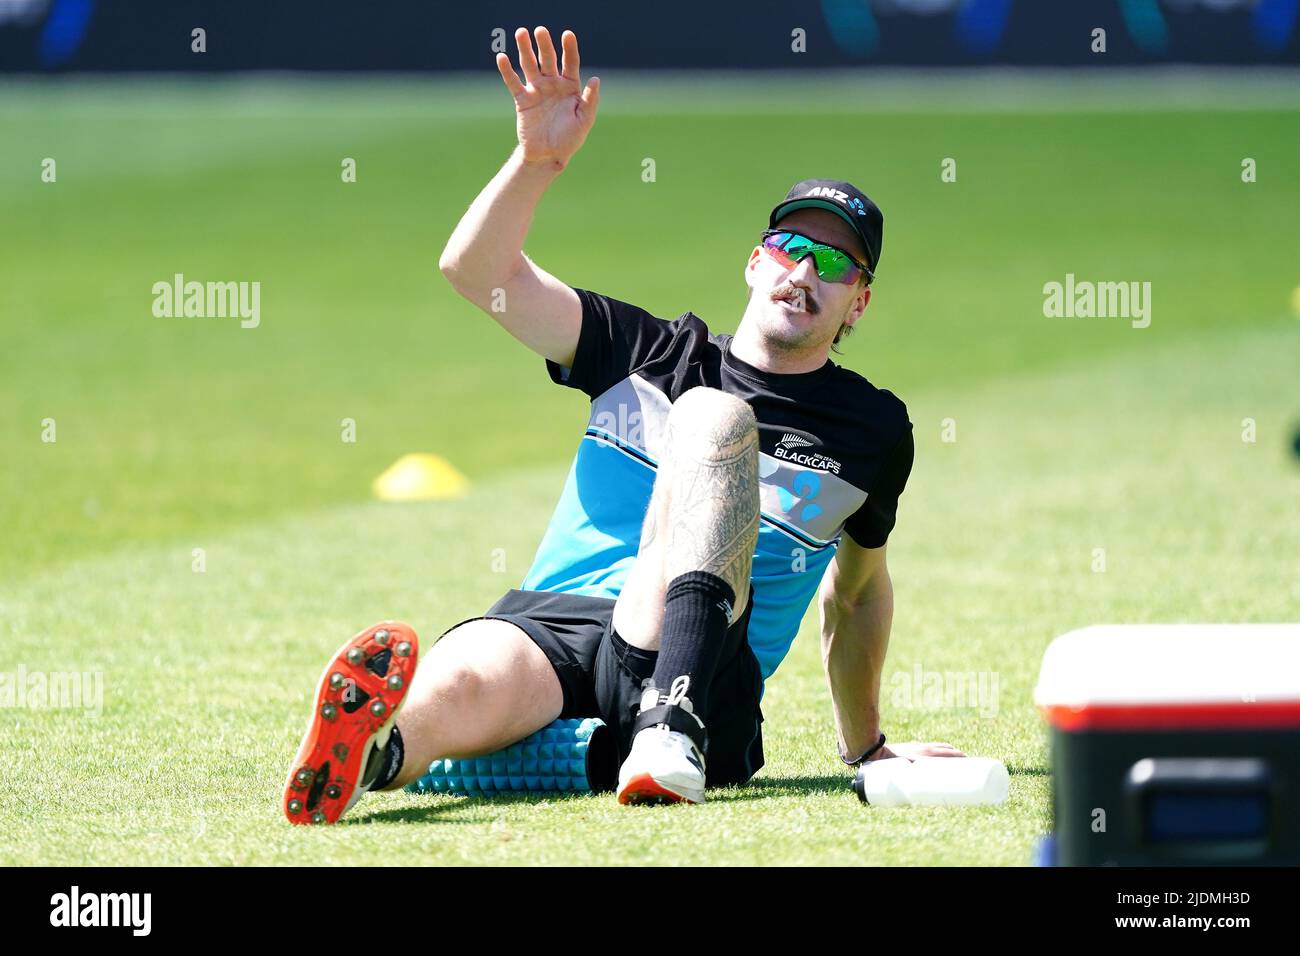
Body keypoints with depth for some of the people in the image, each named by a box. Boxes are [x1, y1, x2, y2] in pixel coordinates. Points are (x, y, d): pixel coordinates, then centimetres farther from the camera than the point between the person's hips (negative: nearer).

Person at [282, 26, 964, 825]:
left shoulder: (873, 430, 18)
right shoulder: (652, 354, 18)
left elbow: (859, 588, 33)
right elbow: (478, 270, 11)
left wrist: (866, 747, 39)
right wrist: (539, 160, -5)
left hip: (688, 665, -1)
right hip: (547, 621, 1)